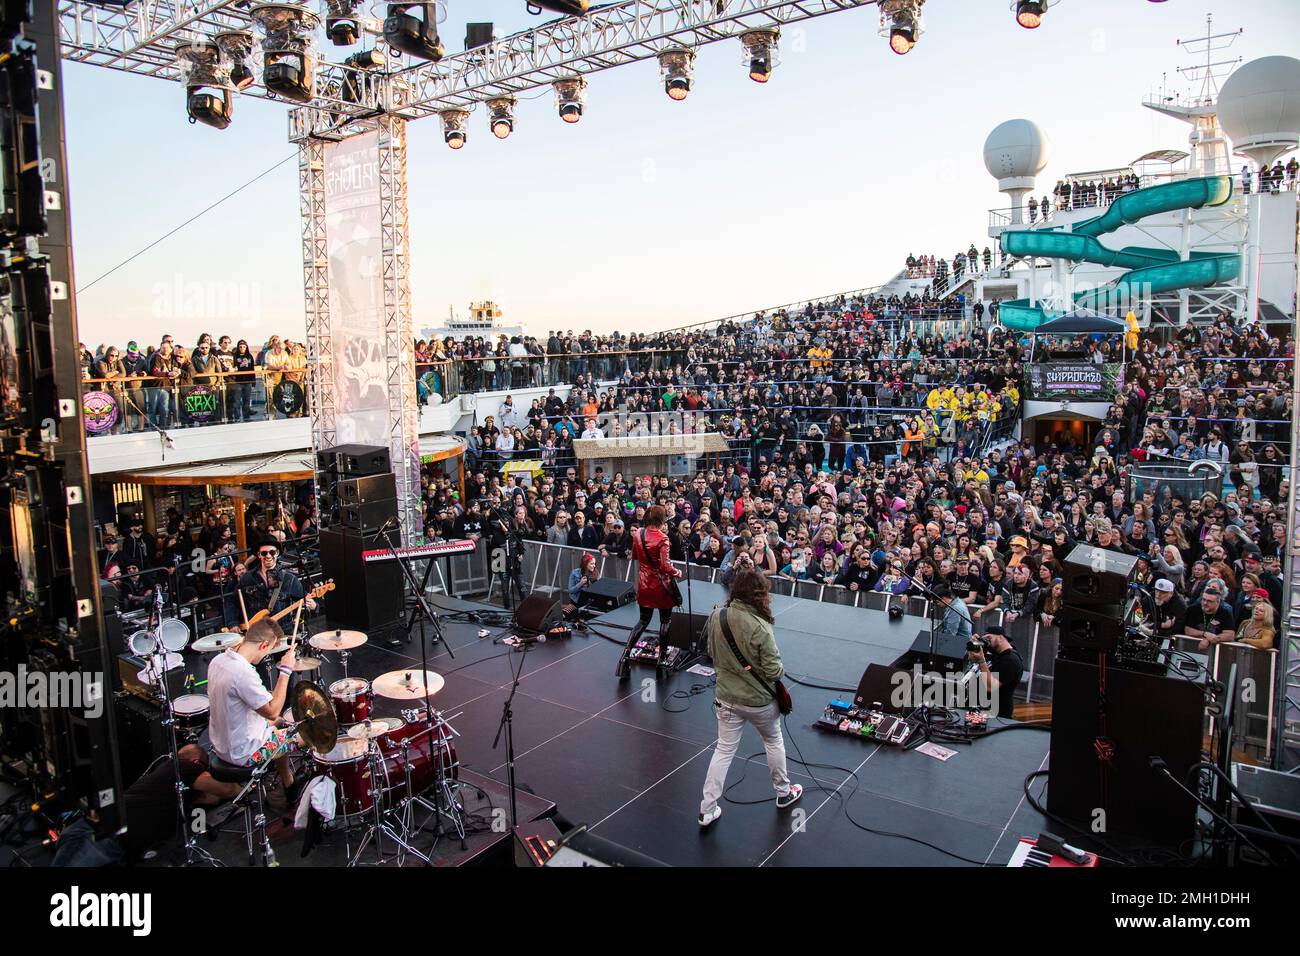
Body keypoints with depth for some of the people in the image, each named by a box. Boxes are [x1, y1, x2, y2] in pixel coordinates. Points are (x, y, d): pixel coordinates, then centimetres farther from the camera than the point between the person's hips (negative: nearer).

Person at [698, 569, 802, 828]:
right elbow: (773, 671, -22)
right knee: (773, 741, 23)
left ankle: (708, 809, 16)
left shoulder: (716, 617, -11)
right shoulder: (760, 627, -27)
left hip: (727, 697, 4)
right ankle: (783, 792, 42)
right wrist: (781, 667, -1)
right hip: (759, 700, -4)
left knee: (724, 749, 14)